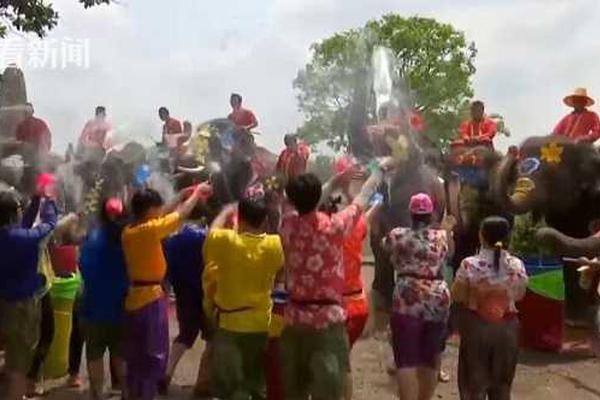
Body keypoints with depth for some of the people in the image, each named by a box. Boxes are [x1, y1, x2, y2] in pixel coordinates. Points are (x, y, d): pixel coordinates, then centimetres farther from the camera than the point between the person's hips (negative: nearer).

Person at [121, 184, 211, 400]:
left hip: (134, 299, 8)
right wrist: (197, 192, 6)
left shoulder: (128, 231, 4)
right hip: (151, 299, -8)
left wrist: (180, 197, 20)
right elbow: (181, 214, -9)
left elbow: (160, 217, 17)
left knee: (136, 357, 17)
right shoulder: (150, 230, -18)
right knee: (153, 358, 2)